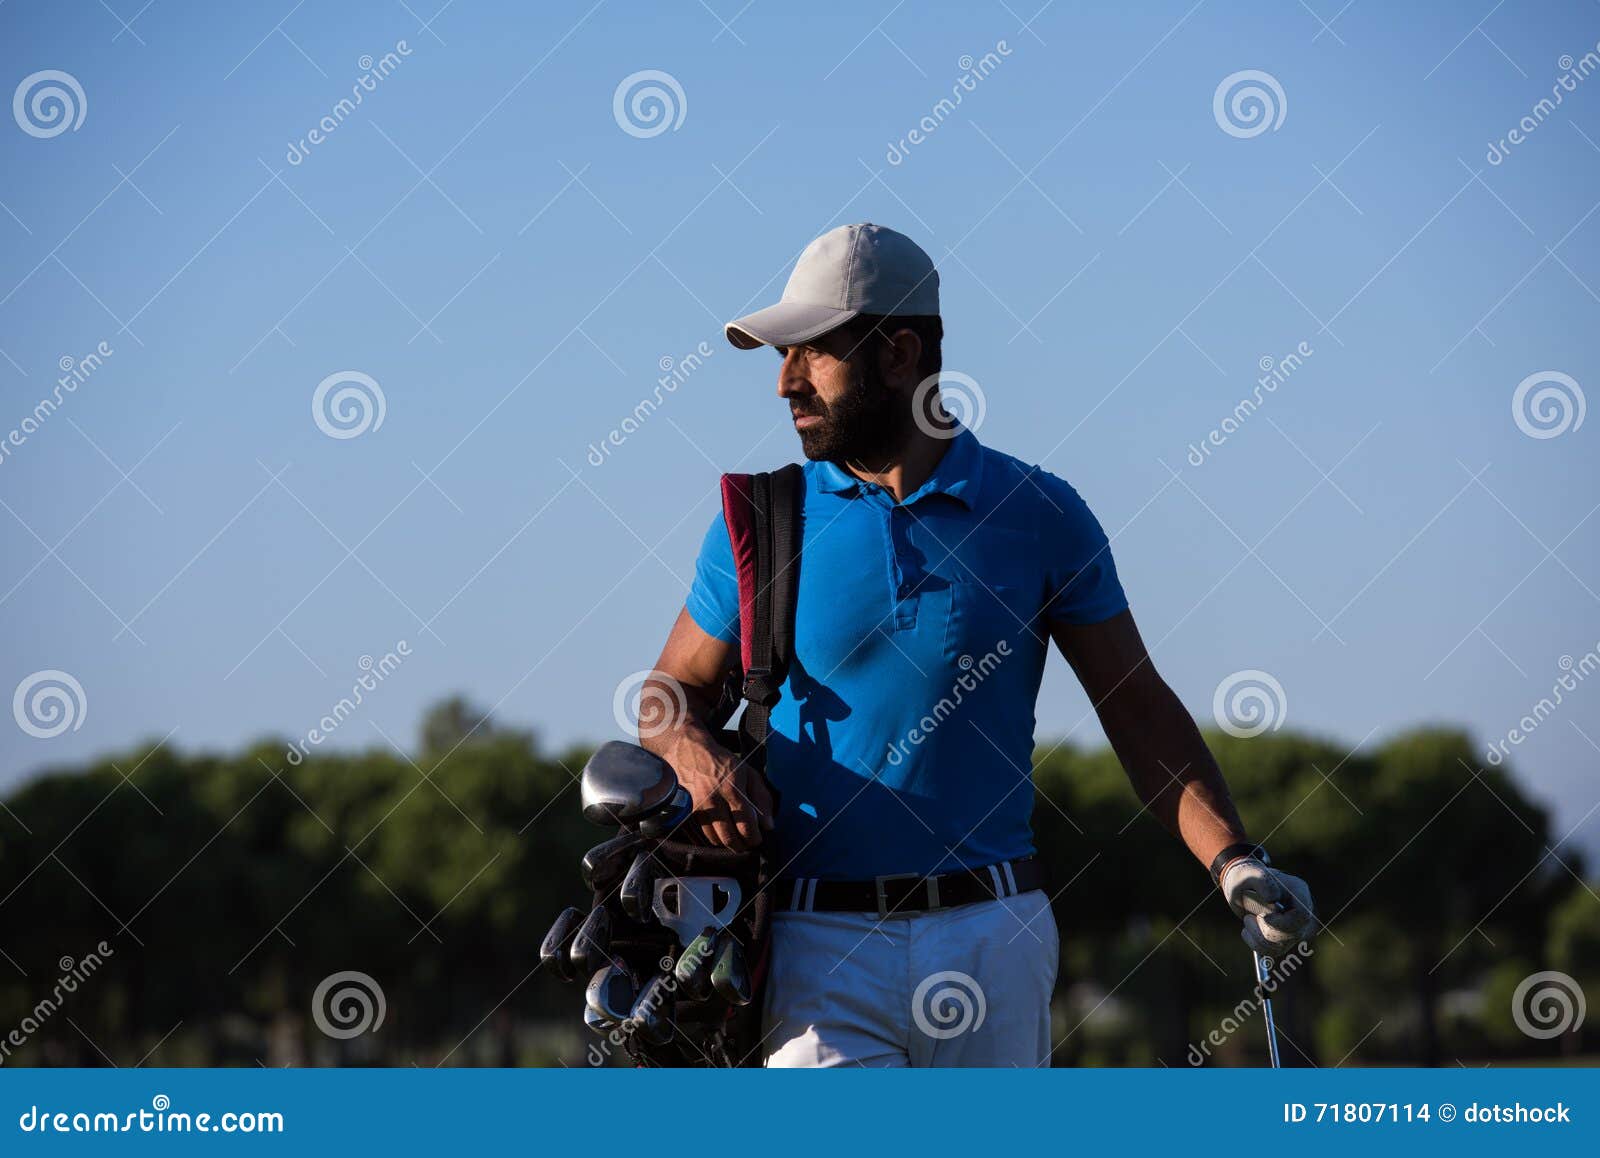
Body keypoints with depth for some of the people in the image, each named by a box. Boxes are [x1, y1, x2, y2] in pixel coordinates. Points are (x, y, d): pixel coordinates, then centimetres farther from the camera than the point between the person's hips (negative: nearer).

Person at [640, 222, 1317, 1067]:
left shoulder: (1039, 515, 3)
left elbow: (1140, 710, 5)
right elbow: (675, 694, 15)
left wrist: (1233, 863, -8)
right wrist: (698, 757, -9)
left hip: (995, 937, 1)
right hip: (823, 942, -1)